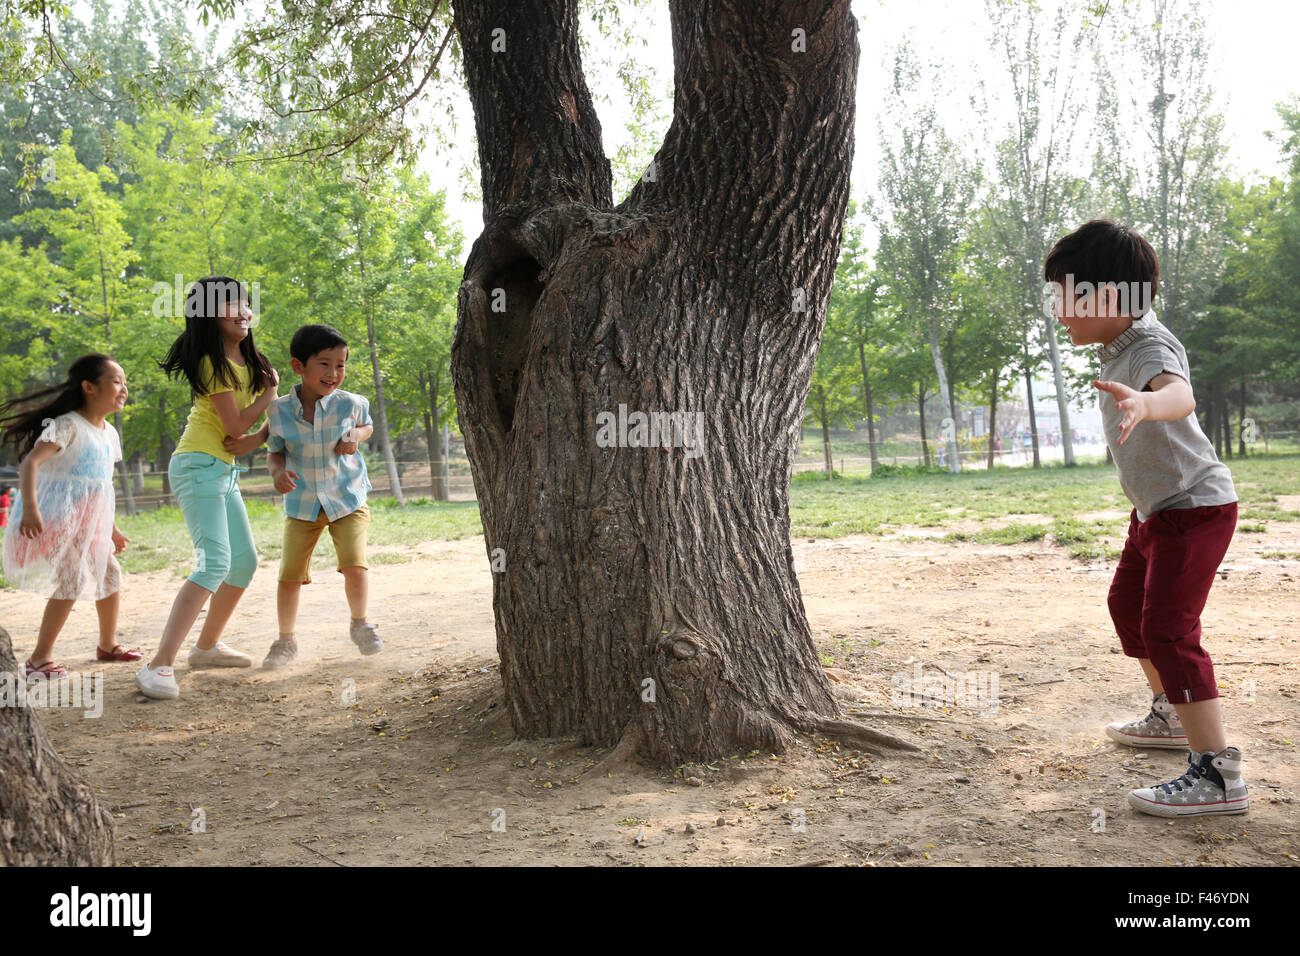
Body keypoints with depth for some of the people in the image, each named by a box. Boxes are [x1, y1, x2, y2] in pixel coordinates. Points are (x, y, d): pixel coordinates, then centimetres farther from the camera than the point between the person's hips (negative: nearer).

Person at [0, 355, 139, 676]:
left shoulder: (109, 434, 10)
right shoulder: (68, 426, -16)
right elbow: (30, 461, -28)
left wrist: (112, 529, 24)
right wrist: (29, 507, -41)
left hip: (88, 523, 9)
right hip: (57, 517, -9)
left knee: (109, 575, 12)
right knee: (72, 580, -16)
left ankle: (107, 644, 30)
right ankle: (40, 657, -8)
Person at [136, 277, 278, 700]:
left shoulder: (246, 358, 12)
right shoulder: (212, 363, -14)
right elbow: (236, 426, -15)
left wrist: (260, 436, -7)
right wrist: (271, 391, -2)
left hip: (224, 471, 10)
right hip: (199, 466, -9)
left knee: (244, 561, 14)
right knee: (214, 563, -23)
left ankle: (208, 645, 30)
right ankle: (159, 666, -27)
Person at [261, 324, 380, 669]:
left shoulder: (350, 404, -12)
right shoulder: (280, 410, -12)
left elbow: (367, 425, 11)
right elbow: (275, 451, 2)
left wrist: (355, 436, -12)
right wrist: (277, 471, -20)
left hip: (347, 500, -1)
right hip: (301, 504, 1)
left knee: (354, 565, -16)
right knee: (290, 574, 1)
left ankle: (359, 624, 11)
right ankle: (286, 640, 22)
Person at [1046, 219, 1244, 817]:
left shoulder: (1151, 348, -27)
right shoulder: (1115, 347, 3)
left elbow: (1180, 395, -51)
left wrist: (1145, 403, -71)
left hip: (1195, 507, -11)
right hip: (1154, 509, 11)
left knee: (1167, 628, -18)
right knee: (1127, 605, 24)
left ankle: (1218, 775, -16)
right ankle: (1169, 717, 43)